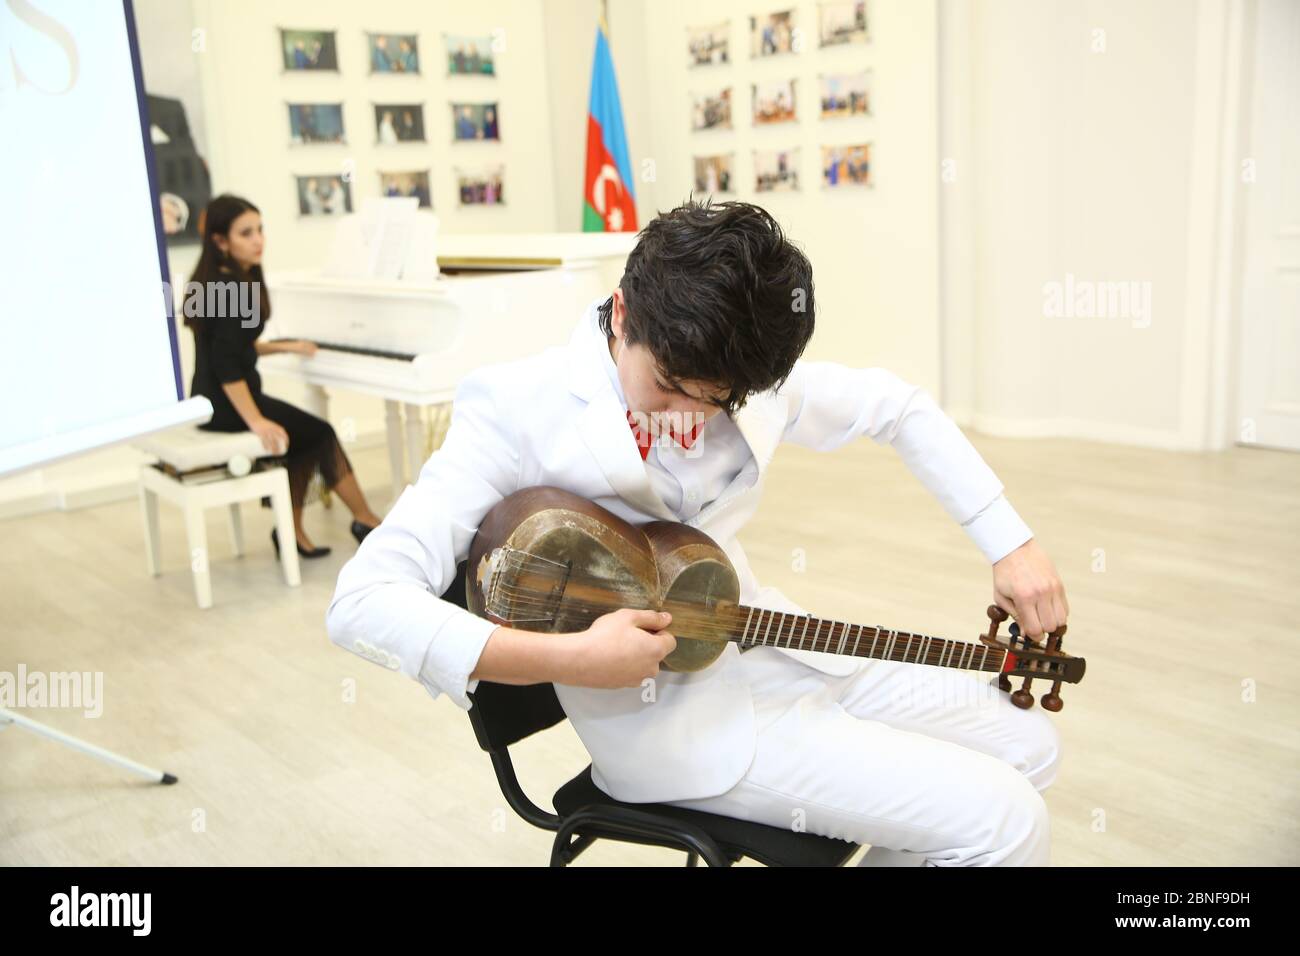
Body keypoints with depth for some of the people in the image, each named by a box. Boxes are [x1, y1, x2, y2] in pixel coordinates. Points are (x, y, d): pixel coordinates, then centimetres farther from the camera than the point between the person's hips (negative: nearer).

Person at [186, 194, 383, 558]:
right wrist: (257, 422, -24)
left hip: (215, 399, 9)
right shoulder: (231, 289, -21)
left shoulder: (217, 282, 9)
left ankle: (293, 531, 19)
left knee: (307, 437, 18)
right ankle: (366, 522, 17)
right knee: (321, 434, 4)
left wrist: (287, 347, 28)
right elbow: (225, 364, -26)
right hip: (227, 405, -9)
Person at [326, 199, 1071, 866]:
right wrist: (572, 660, -32)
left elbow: (898, 407, 12)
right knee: (1001, 821, -12)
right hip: (664, 710, -7)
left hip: (770, 642, 7)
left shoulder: (744, 379, -2)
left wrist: (1012, 545, 4)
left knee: (1029, 747, 9)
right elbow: (363, 602, -25)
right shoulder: (521, 411, -20)